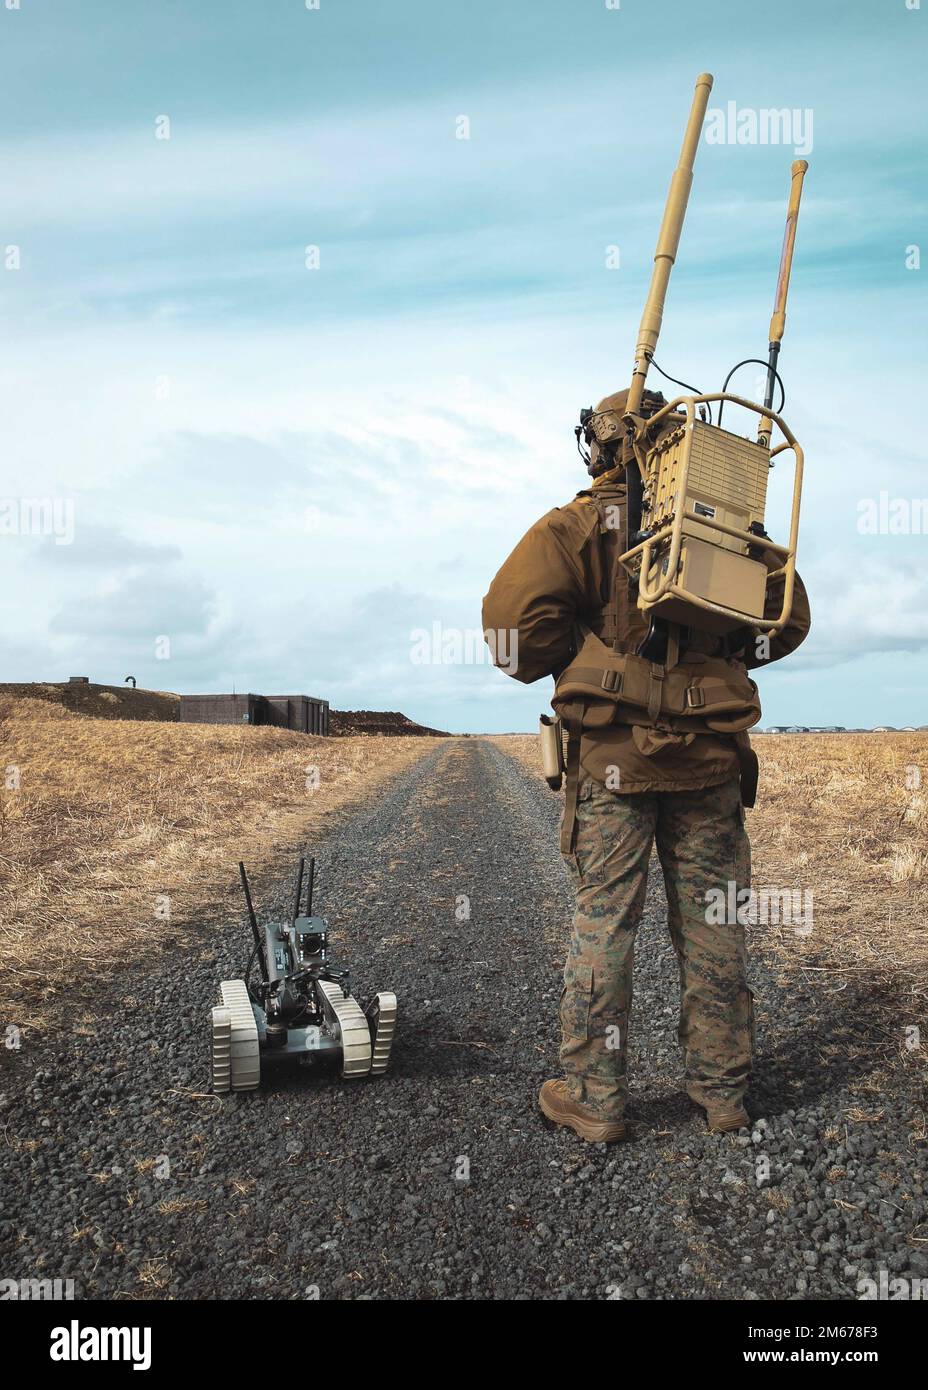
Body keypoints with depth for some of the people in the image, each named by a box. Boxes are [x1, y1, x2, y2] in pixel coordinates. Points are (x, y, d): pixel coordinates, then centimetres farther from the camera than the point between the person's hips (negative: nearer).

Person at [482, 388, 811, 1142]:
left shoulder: (583, 523, -4)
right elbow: (789, 618, 12)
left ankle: (595, 1098, 12)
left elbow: (513, 613, -17)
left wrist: (559, 663, 2)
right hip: (712, 757, 4)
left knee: (603, 922, 4)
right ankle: (723, 1091, 22)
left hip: (615, 754, -3)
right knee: (713, 924, 11)